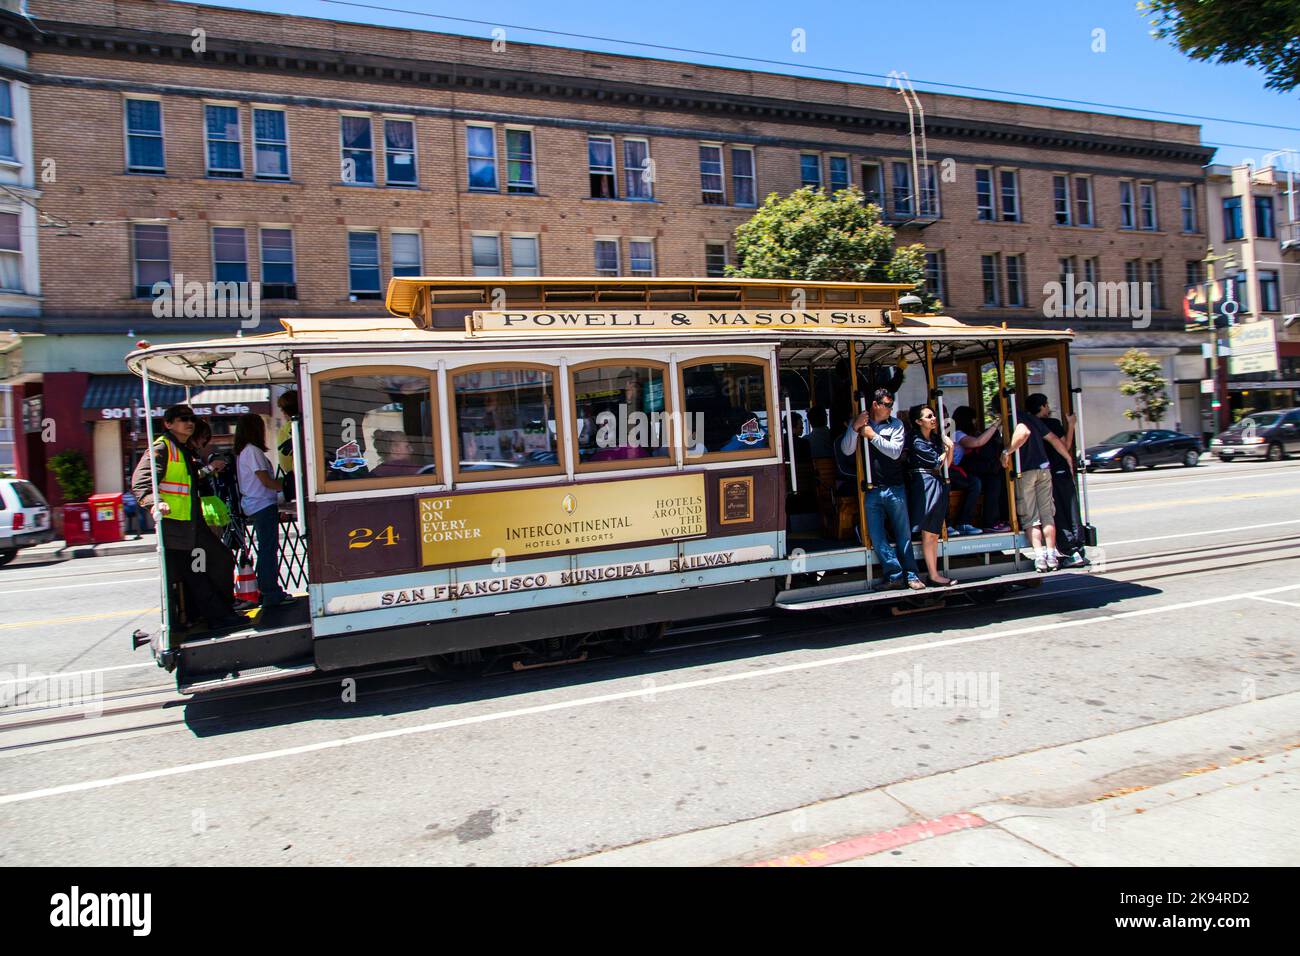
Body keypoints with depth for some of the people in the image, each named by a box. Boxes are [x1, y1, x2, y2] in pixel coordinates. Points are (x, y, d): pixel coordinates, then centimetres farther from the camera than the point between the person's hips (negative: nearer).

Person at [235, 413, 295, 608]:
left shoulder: (242, 452, 15)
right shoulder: (253, 451, -14)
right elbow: (266, 481, -17)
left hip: (253, 506, 10)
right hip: (264, 505, -10)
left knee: (266, 549, 14)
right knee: (268, 549, -7)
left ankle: (269, 591, 20)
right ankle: (271, 594, -4)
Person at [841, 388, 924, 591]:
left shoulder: (895, 424, 4)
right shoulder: (858, 424, 7)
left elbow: (895, 452, -8)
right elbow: (846, 451, -4)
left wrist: (873, 436, -11)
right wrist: (854, 428, -17)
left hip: (894, 488, -1)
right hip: (871, 490, 1)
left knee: (903, 534, 4)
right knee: (877, 536, -1)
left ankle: (911, 575, 12)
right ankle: (894, 576, 6)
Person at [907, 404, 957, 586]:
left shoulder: (936, 438, 15)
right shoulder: (916, 441, -8)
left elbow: (946, 464, 13)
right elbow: (937, 462, -9)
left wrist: (950, 447, -1)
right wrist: (948, 447, 3)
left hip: (939, 485, 8)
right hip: (926, 485, -8)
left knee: (935, 533, 6)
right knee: (928, 533, -6)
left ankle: (934, 573, 9)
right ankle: (933, 575, -4)